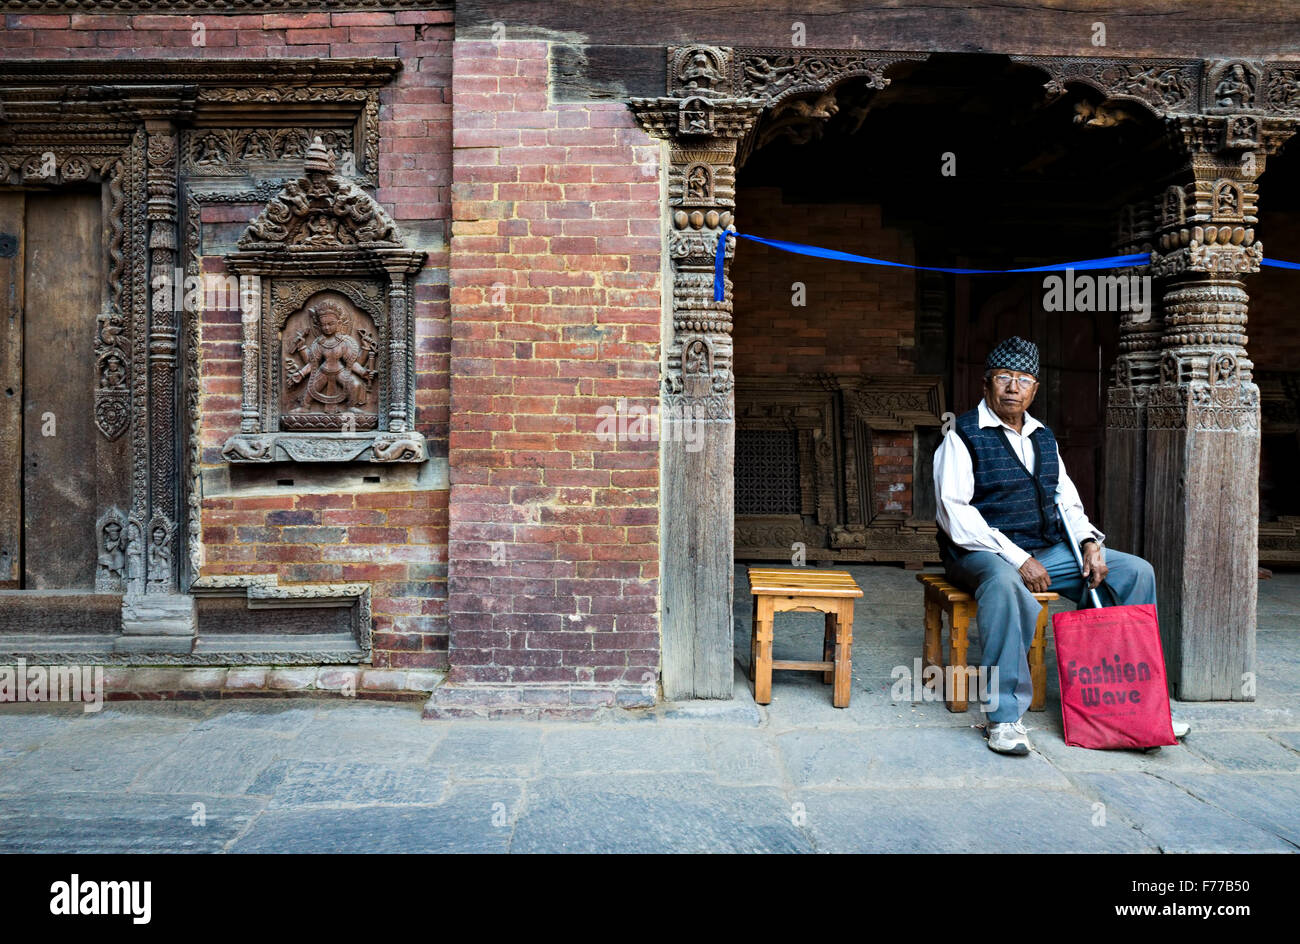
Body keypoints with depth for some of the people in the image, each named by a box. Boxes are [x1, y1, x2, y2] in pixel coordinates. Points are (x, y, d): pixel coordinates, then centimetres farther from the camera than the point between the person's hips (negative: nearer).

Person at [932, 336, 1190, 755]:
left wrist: (1089, 542, -1)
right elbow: (954, 513, -16)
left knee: (1136, 572, -2)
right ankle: (1003, 716, -32)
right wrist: (1017, 558, -22)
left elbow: (1067, 501, 20)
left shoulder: (1043, 437, 17)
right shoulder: (963, 435, -6)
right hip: (982, 552, -7)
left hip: (1046, 549, 7)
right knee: (1005, 584, -41)